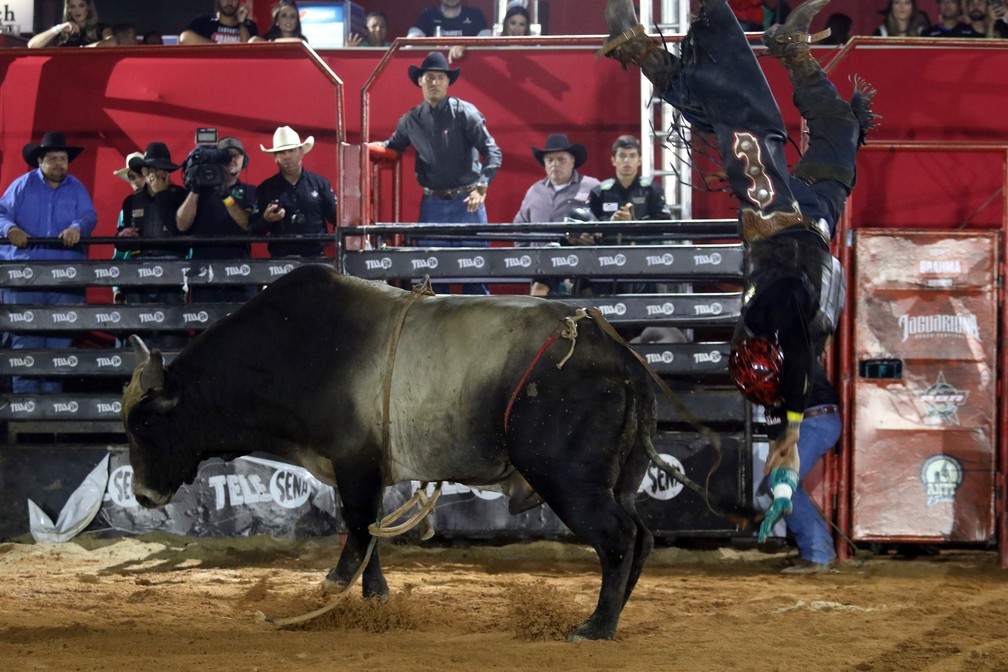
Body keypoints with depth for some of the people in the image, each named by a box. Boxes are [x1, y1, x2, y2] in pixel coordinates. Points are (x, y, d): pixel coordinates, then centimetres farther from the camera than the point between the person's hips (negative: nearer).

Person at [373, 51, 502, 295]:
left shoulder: (464, 113, -3)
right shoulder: (411, 120, 9)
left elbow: (492, 152, -7)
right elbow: (392, 147, 26)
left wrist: (481, 188, -20)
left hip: (466, 201, -4)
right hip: (432, 202, 4)